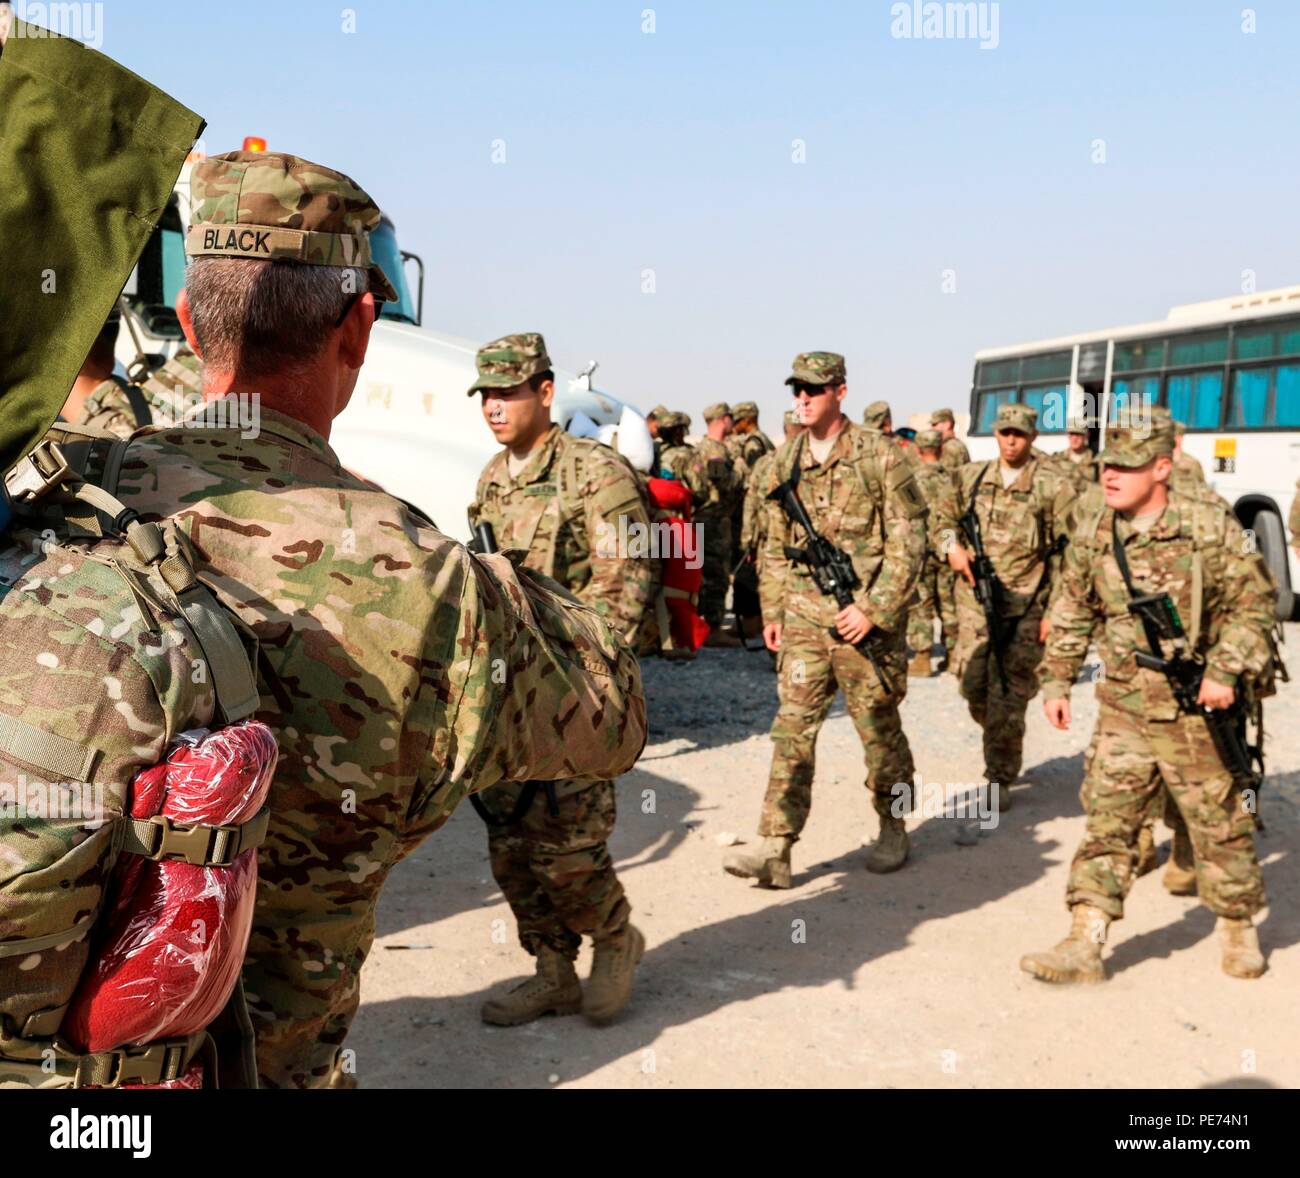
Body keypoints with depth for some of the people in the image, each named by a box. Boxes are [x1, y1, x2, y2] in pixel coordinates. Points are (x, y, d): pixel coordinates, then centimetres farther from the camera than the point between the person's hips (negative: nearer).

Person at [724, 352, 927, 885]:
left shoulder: (880, 457, -8)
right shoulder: (784, 461, 8)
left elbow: (907, 542, -9)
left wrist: (873, 609, -15)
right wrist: (772, 610, 11)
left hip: (864, 620, -4)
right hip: (803, 619, 4)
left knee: (879, 728, 9)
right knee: (792, 727, -3)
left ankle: (893, 829, 29)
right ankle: (775, 848, -4)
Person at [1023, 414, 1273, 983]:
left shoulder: (1210, 526, -10)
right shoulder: (1092, 535, 2)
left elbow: (1252, 603, -5)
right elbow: (1071, 614, 12)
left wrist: (1228, 671, -15)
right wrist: (1057, 680, 9)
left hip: (1196, 707, -3)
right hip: (1122, 706, 3)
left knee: (1217, 822, 10)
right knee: (1107, 822, 0)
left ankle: (1238, 928, 32)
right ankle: (1084, 946, 1)